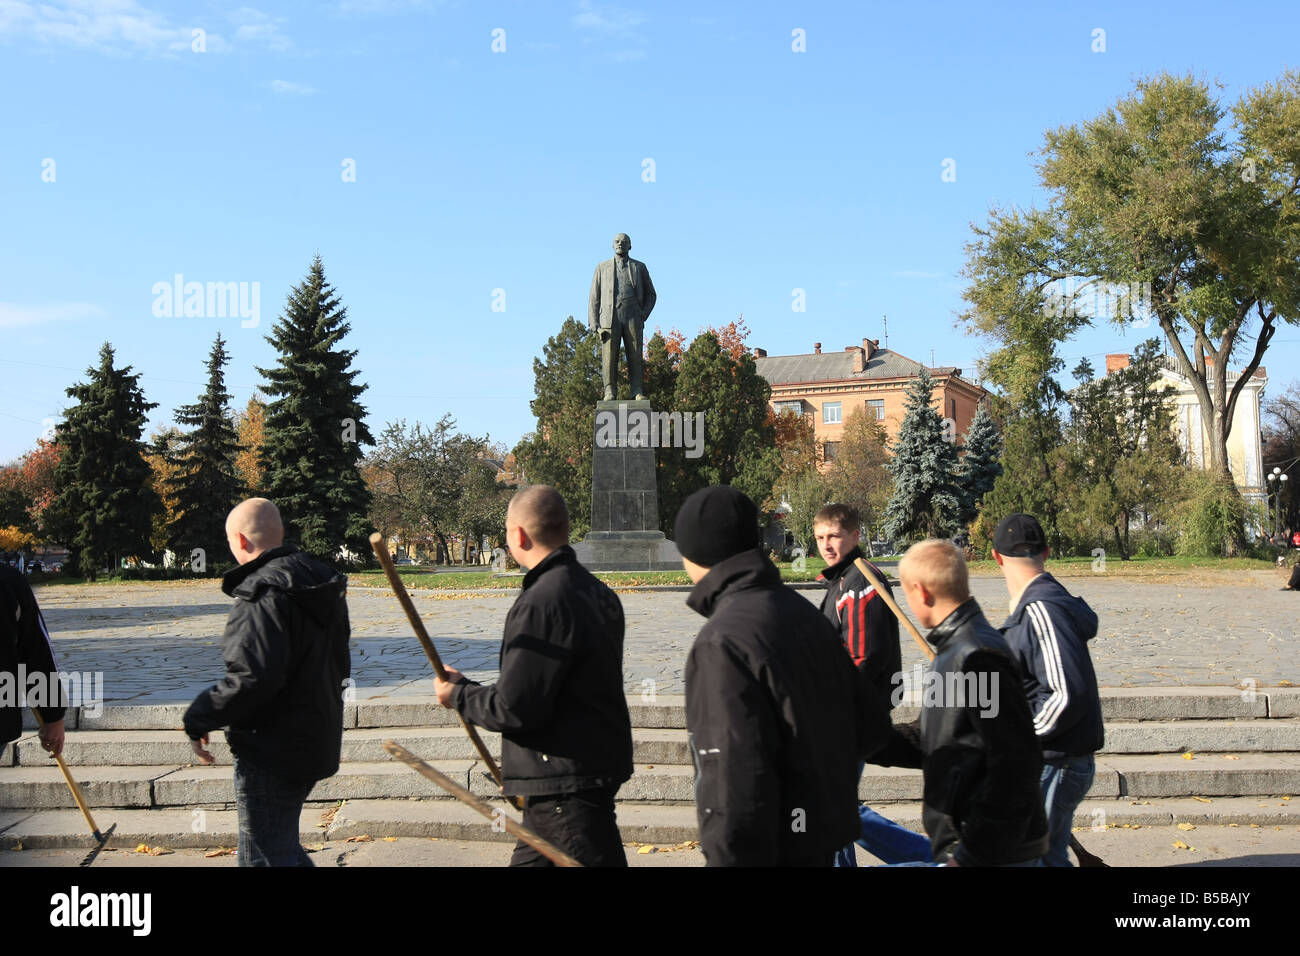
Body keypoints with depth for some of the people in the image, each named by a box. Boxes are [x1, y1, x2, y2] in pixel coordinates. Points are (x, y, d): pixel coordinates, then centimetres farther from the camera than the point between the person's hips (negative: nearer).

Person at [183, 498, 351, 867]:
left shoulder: (263, 592, -21)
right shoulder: (321, 581, 9)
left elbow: (253, 677, -27)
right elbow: (339, 665, 17)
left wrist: (199, 718, -15)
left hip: (271, 750, -10)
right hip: (317, 740, 10)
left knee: (264, 855, 0)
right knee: (283, 846, 23)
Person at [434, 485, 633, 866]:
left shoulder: (542, 603, -21)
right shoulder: (597, 592, 9)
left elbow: (515, 709, -21)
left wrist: (458, 694, -3)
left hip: (566, 784, -10)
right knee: (531, 858, 20)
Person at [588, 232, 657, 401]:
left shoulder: (639, 267, 18)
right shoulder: (602, 268, 18)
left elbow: (651, 294, 20)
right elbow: (594, 297, 13)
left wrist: (643, 315, 4)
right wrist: (594, 322, 1)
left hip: (632, 317, 0)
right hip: (609, 316, 0)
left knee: (635, 355, -7)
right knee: (609, 355, -9)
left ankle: (638, 392, -8)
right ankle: (609, 392, -9)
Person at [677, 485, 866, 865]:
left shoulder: (722, 644, -21)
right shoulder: (803, 612, 5)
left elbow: (736, 785, -26)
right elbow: (866, 728, 11)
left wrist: (729, 857, -21)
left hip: (778, 847, -8)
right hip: (826, 839, 9)